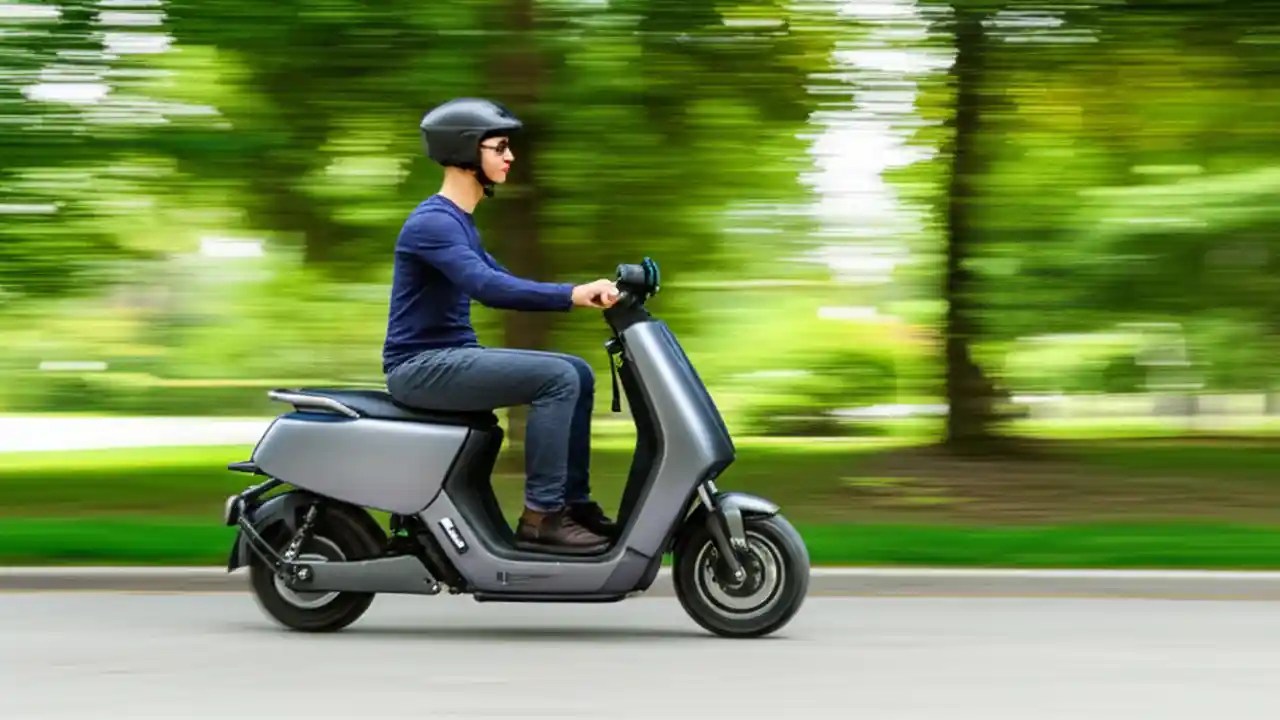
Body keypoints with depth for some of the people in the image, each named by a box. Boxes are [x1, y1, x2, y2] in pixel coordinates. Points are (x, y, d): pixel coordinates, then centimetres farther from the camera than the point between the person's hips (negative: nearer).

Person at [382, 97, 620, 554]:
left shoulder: (459, 222, 16)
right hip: (421, 367, -10)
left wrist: (584, 293, 6)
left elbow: (501, 284, 20)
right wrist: (571, 296, -36)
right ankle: (540, 516, -19)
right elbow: (485, 285, -30)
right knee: (558, 379, -21)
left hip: (452, 358, 10)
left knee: (578, 374, 4)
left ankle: (574, 501, 6)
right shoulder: (433, 221, -16)